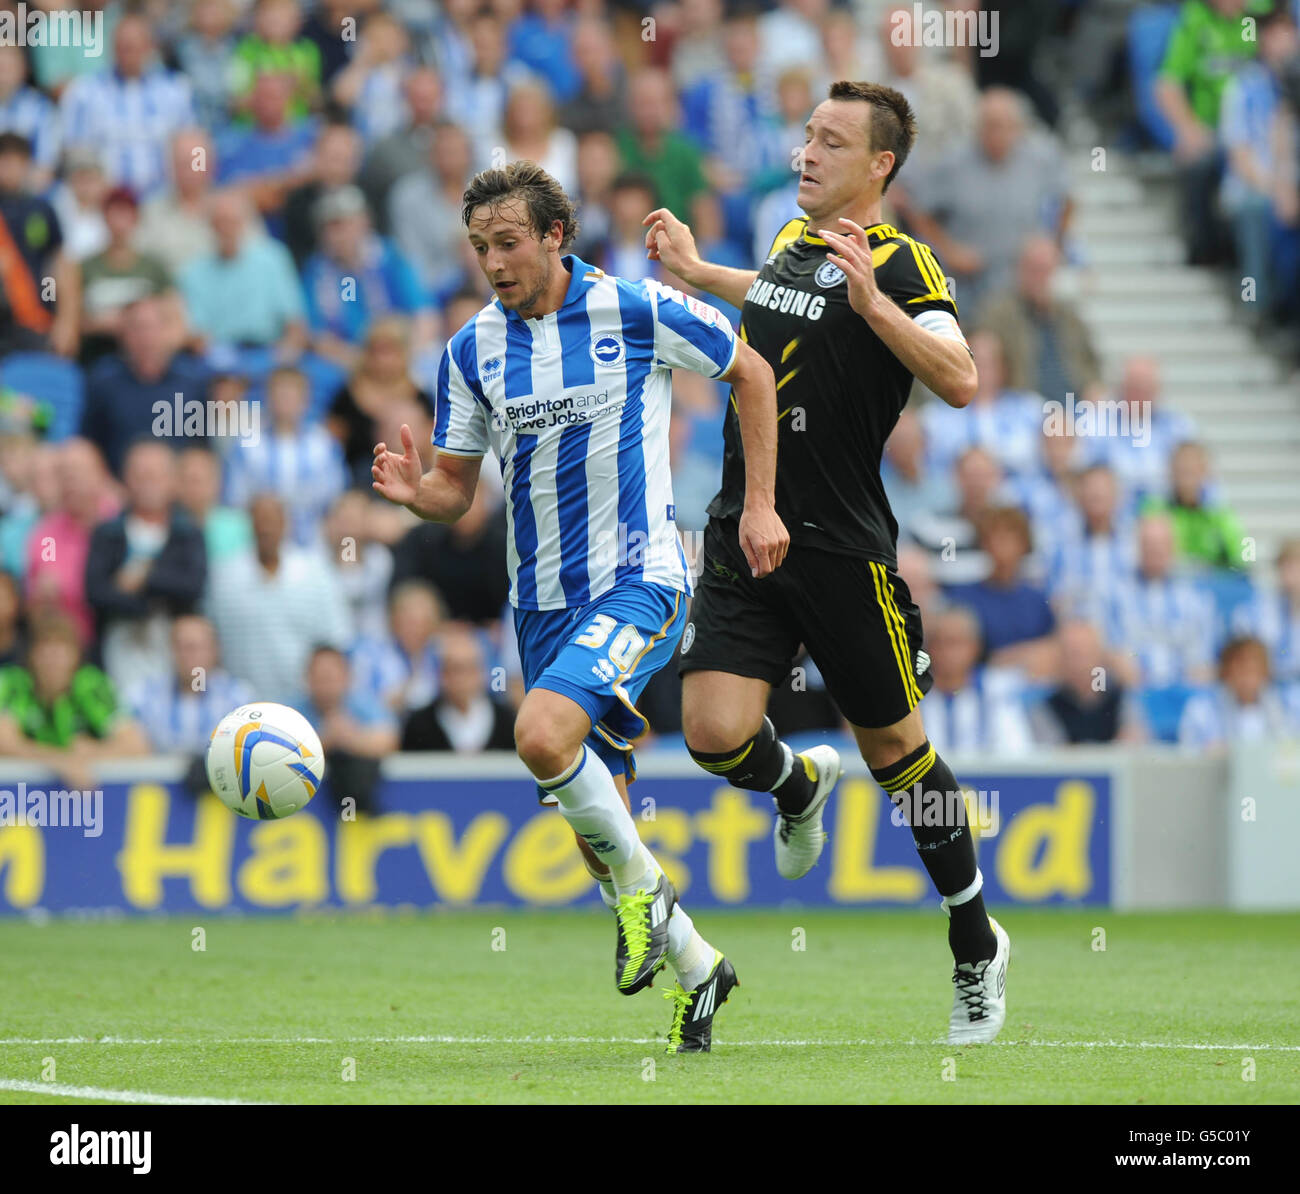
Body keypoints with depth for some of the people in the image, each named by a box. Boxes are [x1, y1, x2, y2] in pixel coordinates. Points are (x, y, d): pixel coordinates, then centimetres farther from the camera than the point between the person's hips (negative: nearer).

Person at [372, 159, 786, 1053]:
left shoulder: (636, 311, -8)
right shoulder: (473, 350, 4)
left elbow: (750, 373, 5)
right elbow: (456, 490, 9)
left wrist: (760, 504, 1)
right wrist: (413, 491, -15)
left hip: (638, 578, -5)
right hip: (543, 600, 5)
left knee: (544, 731, -29)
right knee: (599, 816, 7)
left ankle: (642, 887, -6)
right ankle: (695, 967, 27)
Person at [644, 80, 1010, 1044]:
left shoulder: (901, 264, -10)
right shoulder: (793, 242, 11)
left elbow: (960, 379, -26)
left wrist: (871, 300, -33)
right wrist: (696, 271, 38)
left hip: (843, 547, -5)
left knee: (894, 747, 5)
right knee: (715, 730, -11)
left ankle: (976, 945, 22)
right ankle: (799, 785, 26)